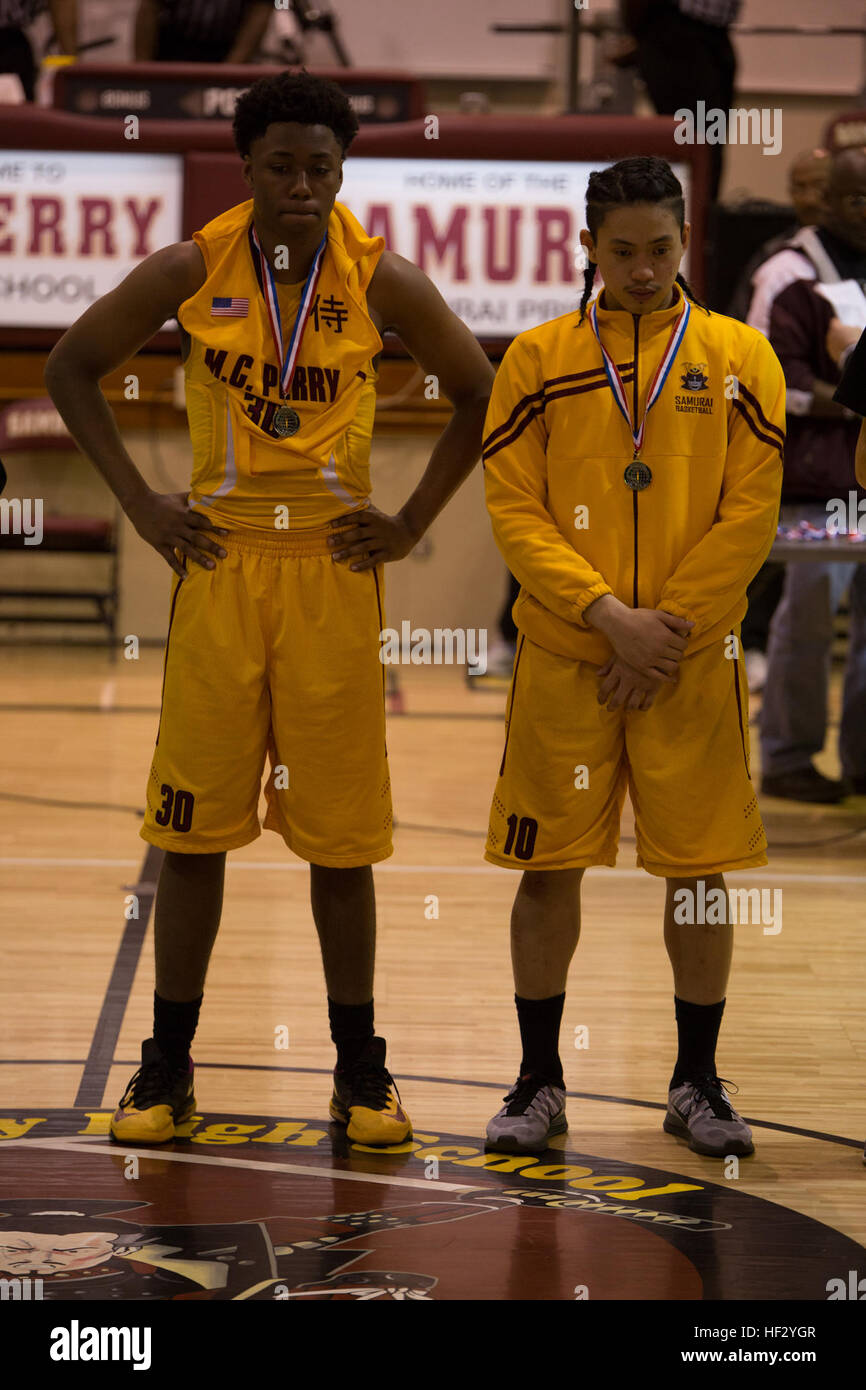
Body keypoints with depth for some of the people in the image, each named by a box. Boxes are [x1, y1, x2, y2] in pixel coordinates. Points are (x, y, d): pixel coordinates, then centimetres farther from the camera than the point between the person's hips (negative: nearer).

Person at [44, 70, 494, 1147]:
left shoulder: (382, 283, -4)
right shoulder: (191, 271, -4)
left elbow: (480, 394, 8)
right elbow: (72, 367, 6)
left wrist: (413, 521, 1)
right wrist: (142, 505, 0)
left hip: (334, 573, 0)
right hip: (218, 565, 0)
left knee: (340, 835, 4)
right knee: (193, 826, 3)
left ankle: (359, 1066, 15)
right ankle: (168, 1065, 13)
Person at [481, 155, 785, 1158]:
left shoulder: (740, 359, 3)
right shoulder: (538, 360, 3)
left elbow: (750, 516, -2)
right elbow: (514, 510, -3)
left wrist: (670, 630, -10)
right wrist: (610, 615, -14)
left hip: (694, 662, 0)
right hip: (564, 660, 0)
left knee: (700, 869, 4)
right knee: (548, 868, 3)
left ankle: (697, 1083, 17)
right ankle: (540, 1082, 16)